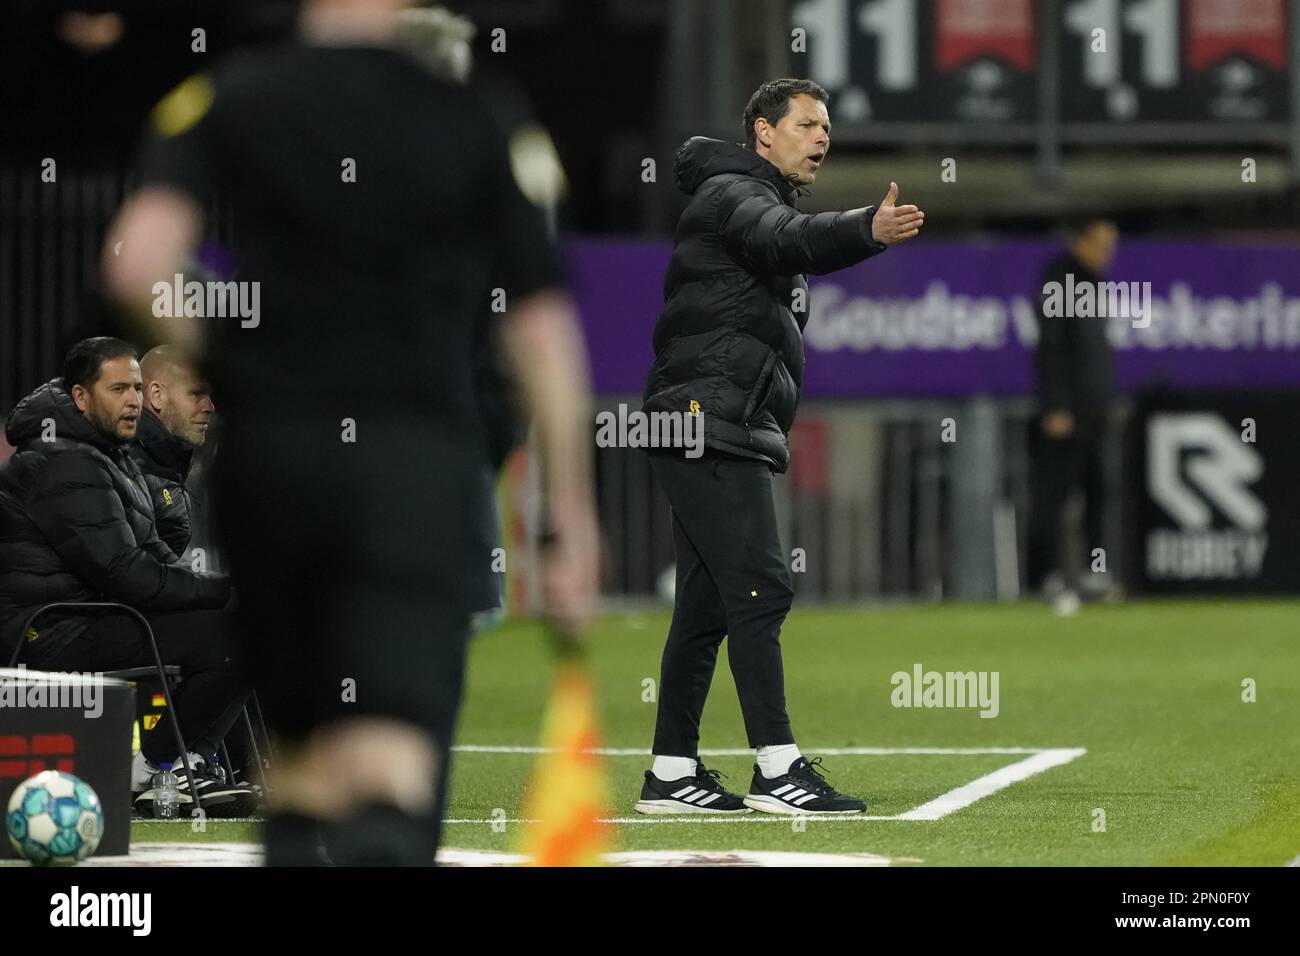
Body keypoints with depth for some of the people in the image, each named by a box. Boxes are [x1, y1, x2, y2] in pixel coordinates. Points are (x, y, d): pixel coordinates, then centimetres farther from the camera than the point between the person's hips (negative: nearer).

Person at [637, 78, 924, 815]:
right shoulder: (732, 194, -8)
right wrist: (867, 232, -45)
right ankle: (778, 770, -20)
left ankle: (672, 775, 13)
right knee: (760, 589, -16)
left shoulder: (765, 203, 27)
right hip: (710, 425, -11)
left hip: (732, 435, 11)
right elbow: (791, 241, -28)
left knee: (707, 604, 10)